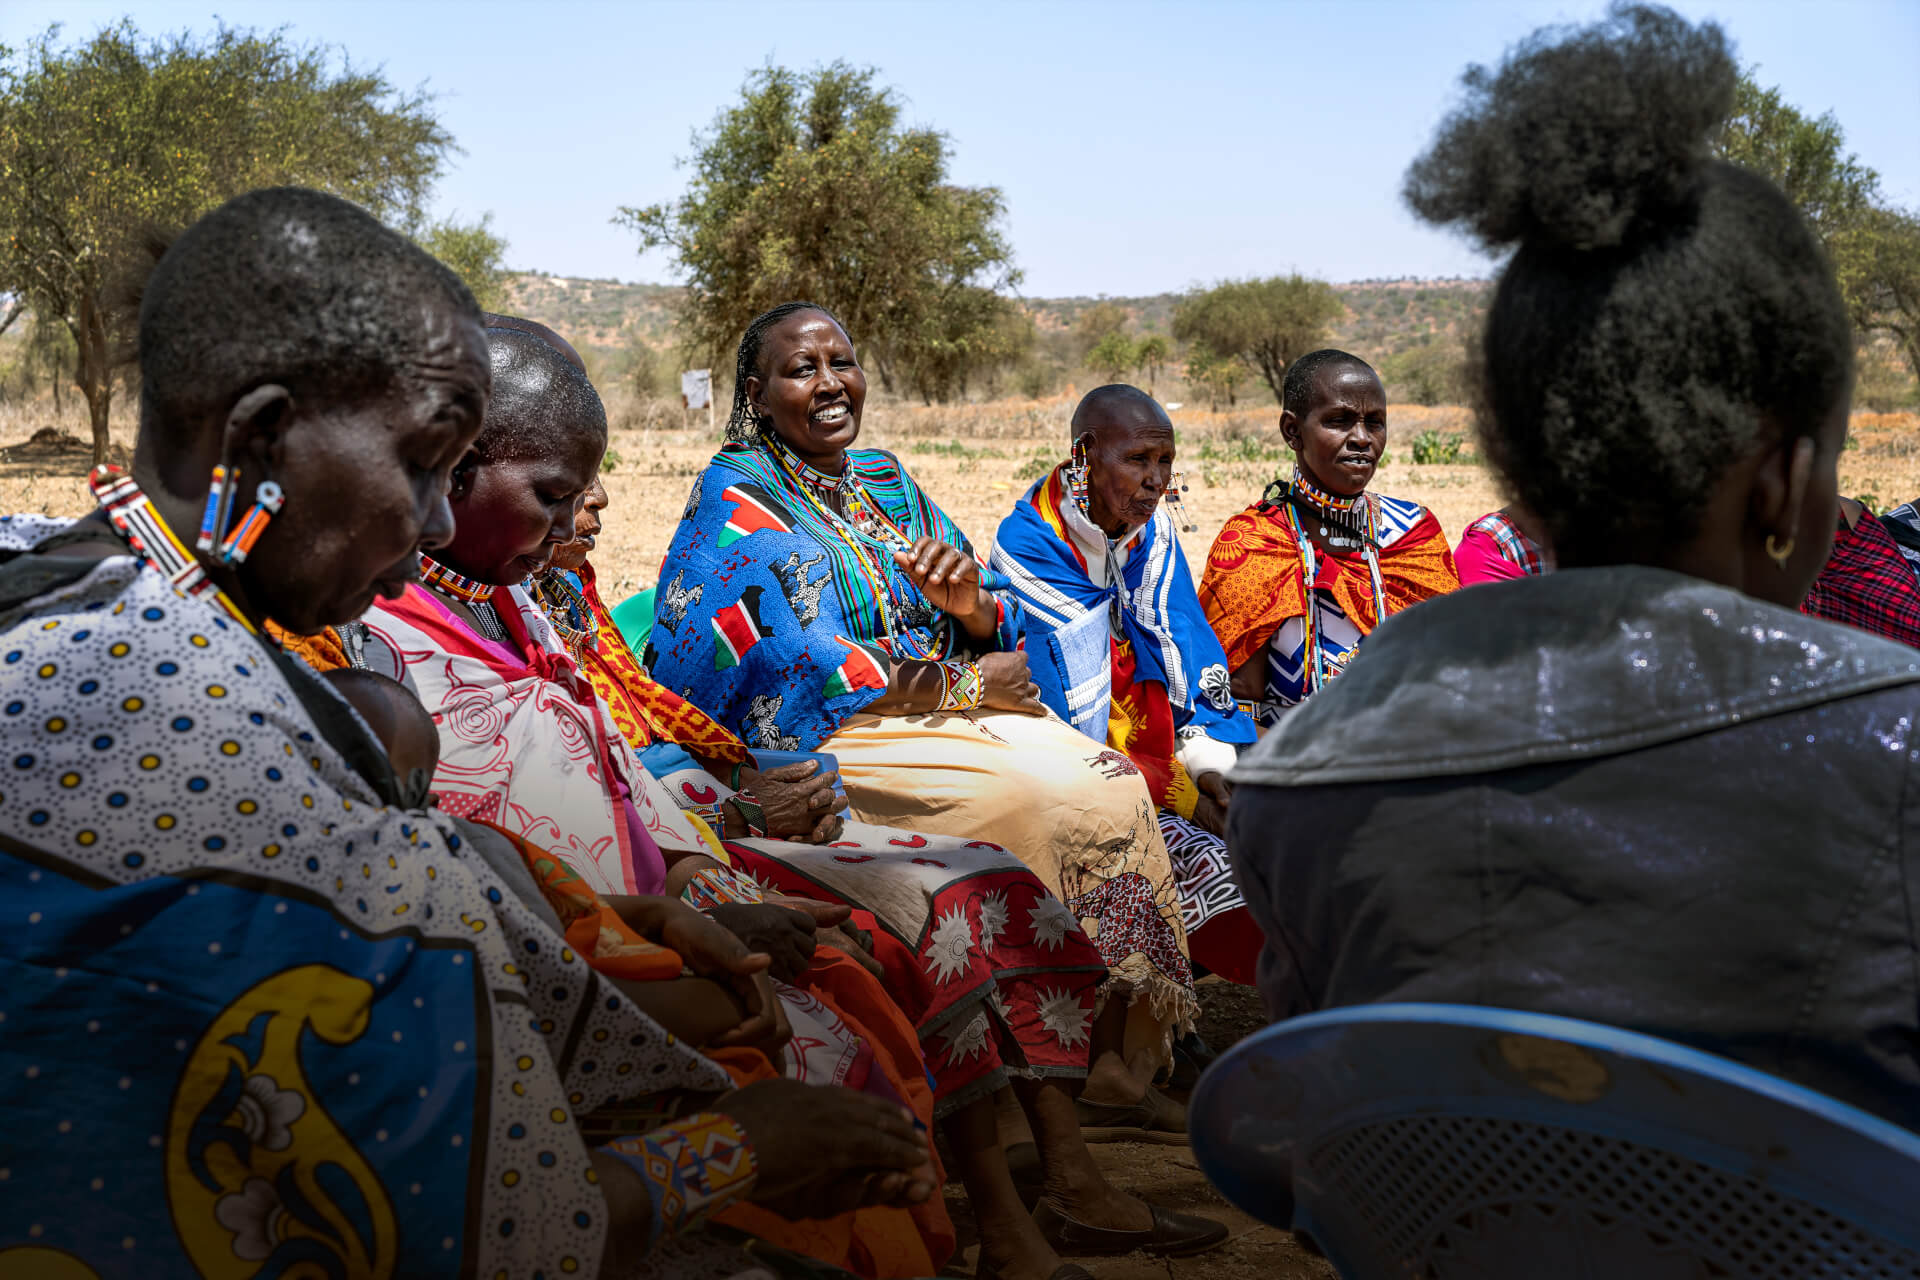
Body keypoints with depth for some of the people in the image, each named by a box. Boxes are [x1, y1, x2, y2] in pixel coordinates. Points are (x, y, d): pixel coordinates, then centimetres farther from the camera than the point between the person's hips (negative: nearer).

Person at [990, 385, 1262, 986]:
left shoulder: (1151, 530, 7)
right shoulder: (1028, 549, -11)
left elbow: (1193, 656, 7)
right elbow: (1065, 732, -15)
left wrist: (1209, 761, -11)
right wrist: (1181, 795, -17)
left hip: (1163, 758, 6)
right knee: (1206, 864, -30)